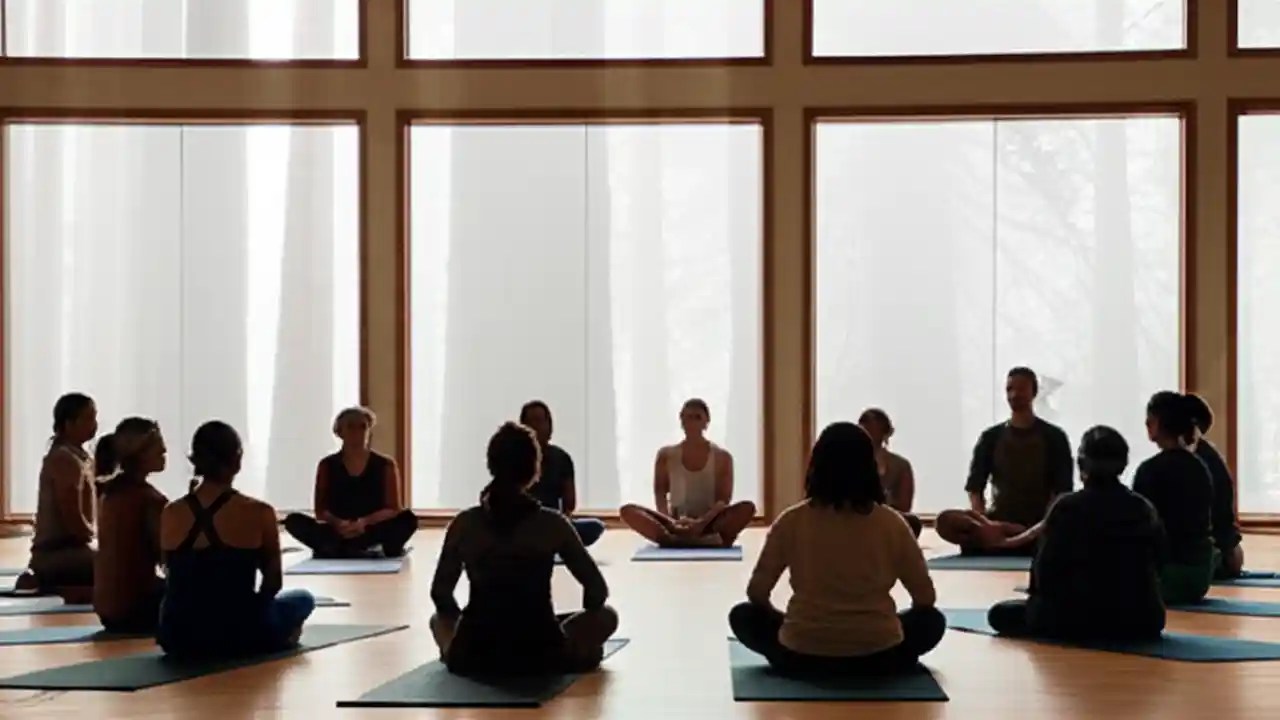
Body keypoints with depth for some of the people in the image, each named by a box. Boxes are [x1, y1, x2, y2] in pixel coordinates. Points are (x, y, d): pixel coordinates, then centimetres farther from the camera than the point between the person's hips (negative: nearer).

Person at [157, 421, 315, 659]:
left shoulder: (170, 514, -1)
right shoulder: (259, 513, -11)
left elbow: (179, 582, 12)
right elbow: (273, 583, 2)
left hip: (178, 638, 4)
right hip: (239, 636, -3)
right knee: (303, 599, 26)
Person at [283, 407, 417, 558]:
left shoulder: (385, 465, 6)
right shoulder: (327, 466, 9)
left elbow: (394, 510, -2)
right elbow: (321, 510, 2)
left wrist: (364, 522, -21)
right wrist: (337, 523, -21)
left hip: (374, 532, -1)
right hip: (337, 533, 1)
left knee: (407, 518, -30)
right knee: (294, 520, -24)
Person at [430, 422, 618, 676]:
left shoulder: (464, 523, 0)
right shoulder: (552, 523, -4)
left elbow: (440, 594, 8)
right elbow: (597, 589, 3)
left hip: (472, 657, 2)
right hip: (541, 655, -2)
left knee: (440, 618, 37)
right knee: (606, 616, 25)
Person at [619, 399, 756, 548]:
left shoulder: (721, 456, 3)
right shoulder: (666, 455, 6)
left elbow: (724, 500, -5)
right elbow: (660, 495, -1)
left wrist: (702, 522, -24)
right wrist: (671, 522, -21)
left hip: (709, 524, -1)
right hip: (676, 524, 1)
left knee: (748, 507, -30)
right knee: (627, 511, -24)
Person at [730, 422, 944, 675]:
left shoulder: (791, 521, -4)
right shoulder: (892, 523, -2)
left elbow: (756, 592, 0)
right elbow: (926, 598, 4)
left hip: (803, 656, 0)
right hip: (878, 655, 0)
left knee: (743, 616, 24)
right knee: (932, 620, 27)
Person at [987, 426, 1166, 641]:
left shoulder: (1067, 507, -10)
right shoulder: (1144, 509, 3)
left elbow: (1045, 570, -8)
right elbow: (1157, 565, 9)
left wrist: (1036, 597, 13)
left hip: (1082, 618, -5)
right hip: (1141, 621, 5)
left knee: (1000, 614, 13)